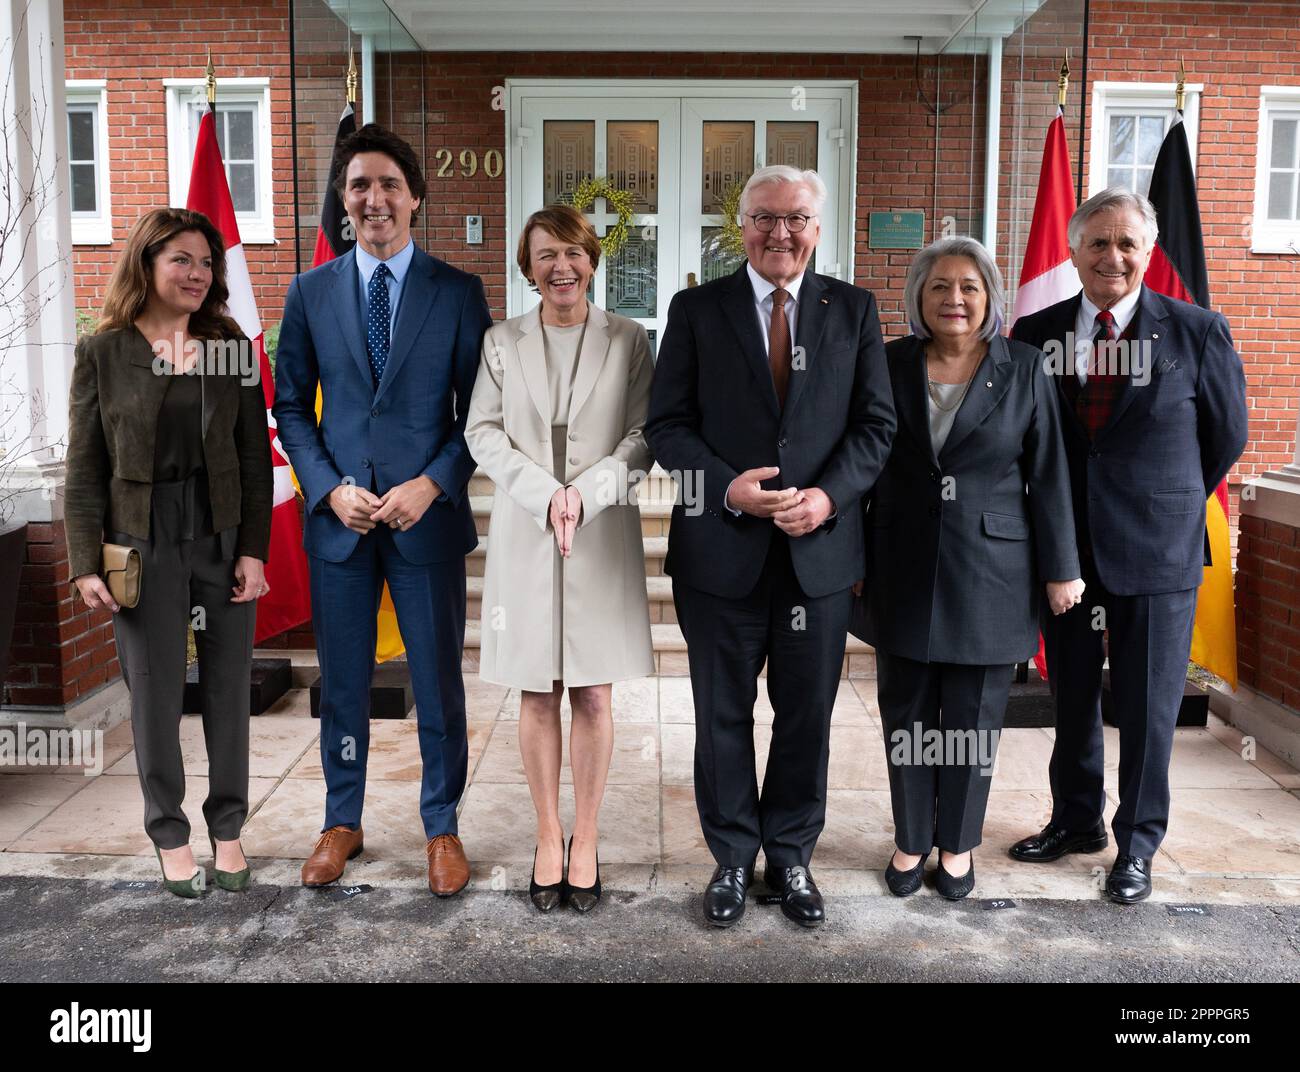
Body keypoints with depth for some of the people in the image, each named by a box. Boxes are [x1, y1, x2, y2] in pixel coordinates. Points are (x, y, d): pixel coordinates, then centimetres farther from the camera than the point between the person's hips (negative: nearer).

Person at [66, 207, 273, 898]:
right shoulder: (103, 353, 0)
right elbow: (84, 468, 0)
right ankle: (169, 834, 22)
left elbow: (255, 457, 3)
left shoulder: (231, 346, 4)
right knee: (155, 692, 6)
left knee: (228, 689, 8)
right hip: (143, 542, -1)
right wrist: (84, 564, -5)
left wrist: (254, 549, -4)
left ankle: (227, 829, 23)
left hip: (223, 537, 2)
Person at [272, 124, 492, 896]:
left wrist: (431, 484, -14)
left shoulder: (458, 291, 0)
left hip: (428, 515, -2)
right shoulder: (311, 293, 6)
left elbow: (477, 410, 0)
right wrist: (330, 487, -7)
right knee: (343, 682, 12)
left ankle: (442, 826, 25)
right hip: (339, 516, 2)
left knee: (439, 681, 7)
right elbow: (290, 406, 8)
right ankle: (343, 823, 30)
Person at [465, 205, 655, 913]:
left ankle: (585, 841, 19)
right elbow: (483, 433, 1)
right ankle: (548, 838, 20)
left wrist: (585, 492, -17)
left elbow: (643, 436, -1)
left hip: (604, 537, -1)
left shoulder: (628, 340, 4)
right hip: (524, 537, 1)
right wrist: (545, 494, -14)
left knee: (592, 696, 4)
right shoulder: (501, 343, 8)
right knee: (537, 696, 6)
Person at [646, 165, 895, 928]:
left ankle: (792, 856, 31)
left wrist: (830, 496, -14)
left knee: (808, 715, 11)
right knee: (723, 715, 11)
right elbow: (668, 424, -1)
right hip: (721, 550, -1)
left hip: (820, 548, 1)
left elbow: (876, 422, 3)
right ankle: (733, 856, 29)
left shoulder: (854, 310, 6)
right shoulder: (697, 311, 3)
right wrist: (727, 488, -17)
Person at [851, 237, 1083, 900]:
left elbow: (1049, 474, -1)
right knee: (906, 713, 9)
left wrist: (1060, 569, -1)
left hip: (989, 572, -1)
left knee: (973, 718, 8)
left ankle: (958, 844, 27)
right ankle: (911, 838, 27)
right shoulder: (890, 366, 2)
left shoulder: (1023, 369, -1)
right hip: (904, 571, 2)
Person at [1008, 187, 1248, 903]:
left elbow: (1226, 435, 6)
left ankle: (1136, 845, 23)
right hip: (1066, 547, 3)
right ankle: (1076, 820, 33)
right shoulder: (1037, 334, 2)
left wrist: (1168, 503, 10)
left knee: (1148, 706, 6)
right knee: (1071, 697, 15)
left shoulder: (1197, 331, -4)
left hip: (1156, 550, -2)